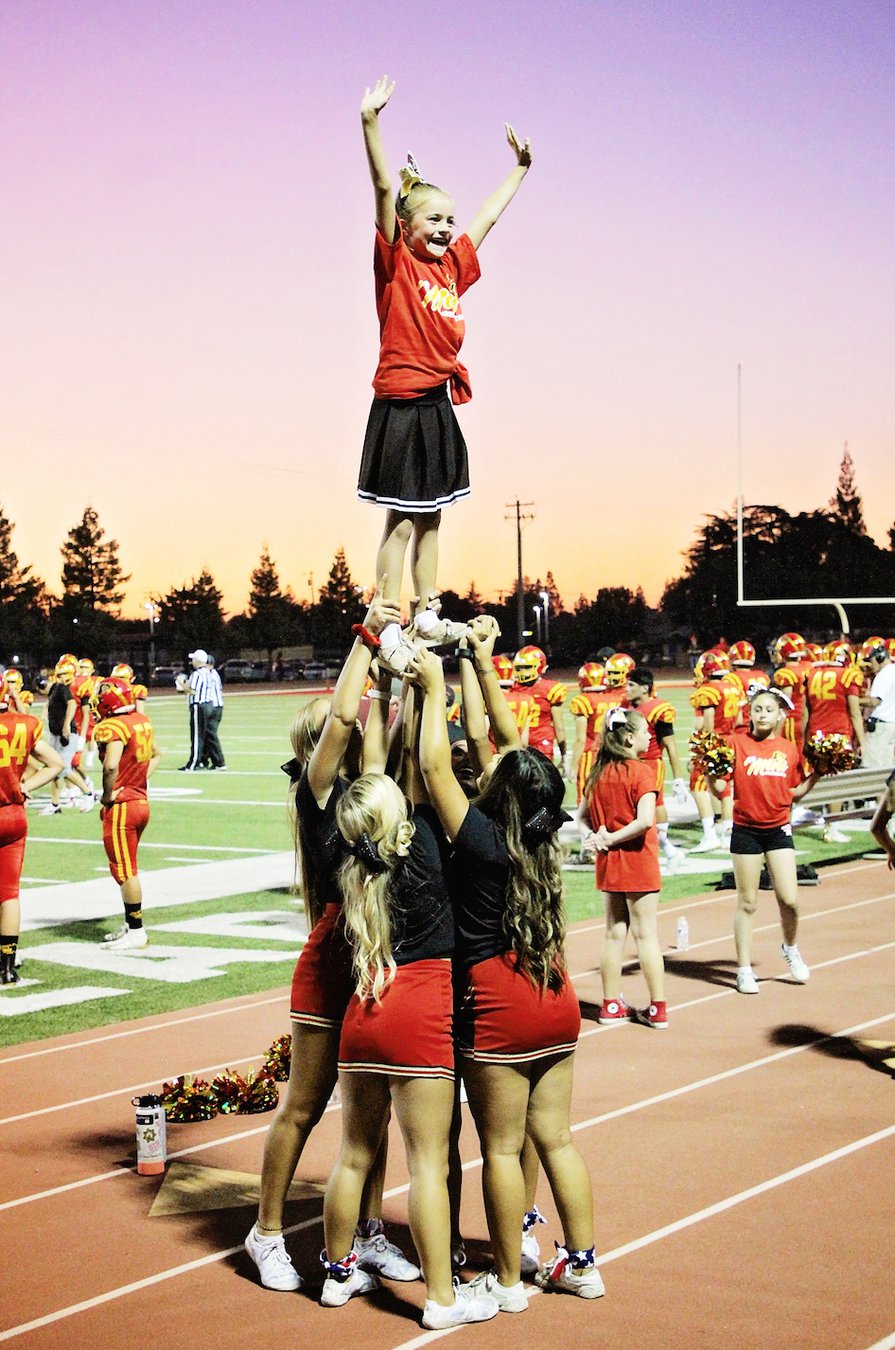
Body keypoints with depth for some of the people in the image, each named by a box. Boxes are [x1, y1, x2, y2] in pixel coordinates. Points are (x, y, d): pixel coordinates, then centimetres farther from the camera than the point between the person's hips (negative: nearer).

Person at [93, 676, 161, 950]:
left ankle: (136, 932, 6)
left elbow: (111, 765, -34)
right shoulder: (143, 721, 8)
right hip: (142, 802, 9)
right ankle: (131, 925, 27)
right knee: (127, 869, 19)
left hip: (121, 806, -9)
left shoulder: (112, 728, -19)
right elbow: (155, 756, 23)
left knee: (124, 871, 0)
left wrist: (108, 796, -19)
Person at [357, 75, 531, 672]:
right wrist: (370, 122, -27)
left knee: (431, 517, 12)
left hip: (439, 405, 7)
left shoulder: (454, 265, 12)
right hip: (401, 404, -7)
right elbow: (385, 189, -17)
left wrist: (520, 168, 36)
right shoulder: (396, 263, -5)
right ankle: (388, 625, -4)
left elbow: (488, 215, 26)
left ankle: (427, 615, 19)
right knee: (402, 520, -7)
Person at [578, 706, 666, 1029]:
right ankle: (658, 1008, 5)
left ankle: (611, 1005, 18)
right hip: (638, 862, -6)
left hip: (608, 863, 6)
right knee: (646, 933, 1)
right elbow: (645, 820, -25)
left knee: (615, 933, 13)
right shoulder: (642, 771, -14)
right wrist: (614, 838, -14)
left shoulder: (598, 773, 6)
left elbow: (582, 817, 9)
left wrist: (593, 837, -7)